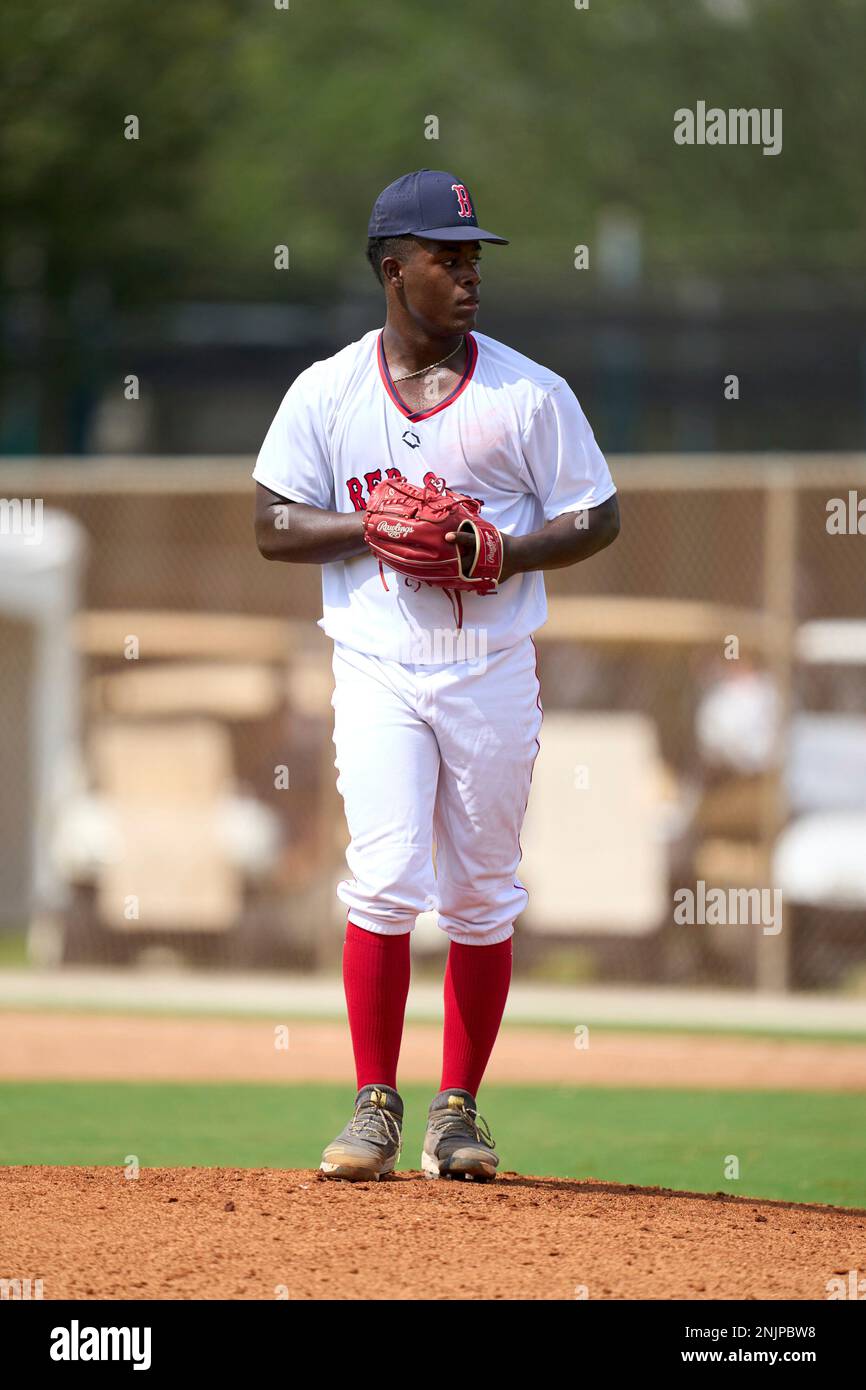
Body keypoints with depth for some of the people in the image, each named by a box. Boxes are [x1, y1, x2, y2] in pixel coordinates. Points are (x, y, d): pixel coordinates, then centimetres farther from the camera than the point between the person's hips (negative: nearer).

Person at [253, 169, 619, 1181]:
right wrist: (375, 529, -14)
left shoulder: (530, 394, 0)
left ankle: (458, 1112, 14)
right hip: (378, 669, -1)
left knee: (481, 898, 5)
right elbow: (273, 527, 3)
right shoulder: (326, 392, 2)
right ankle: (374, 1106, -3)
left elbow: (597, 519, 4)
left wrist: (506, 551, -14)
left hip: (492, 671, 1)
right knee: (386, 881, -12)